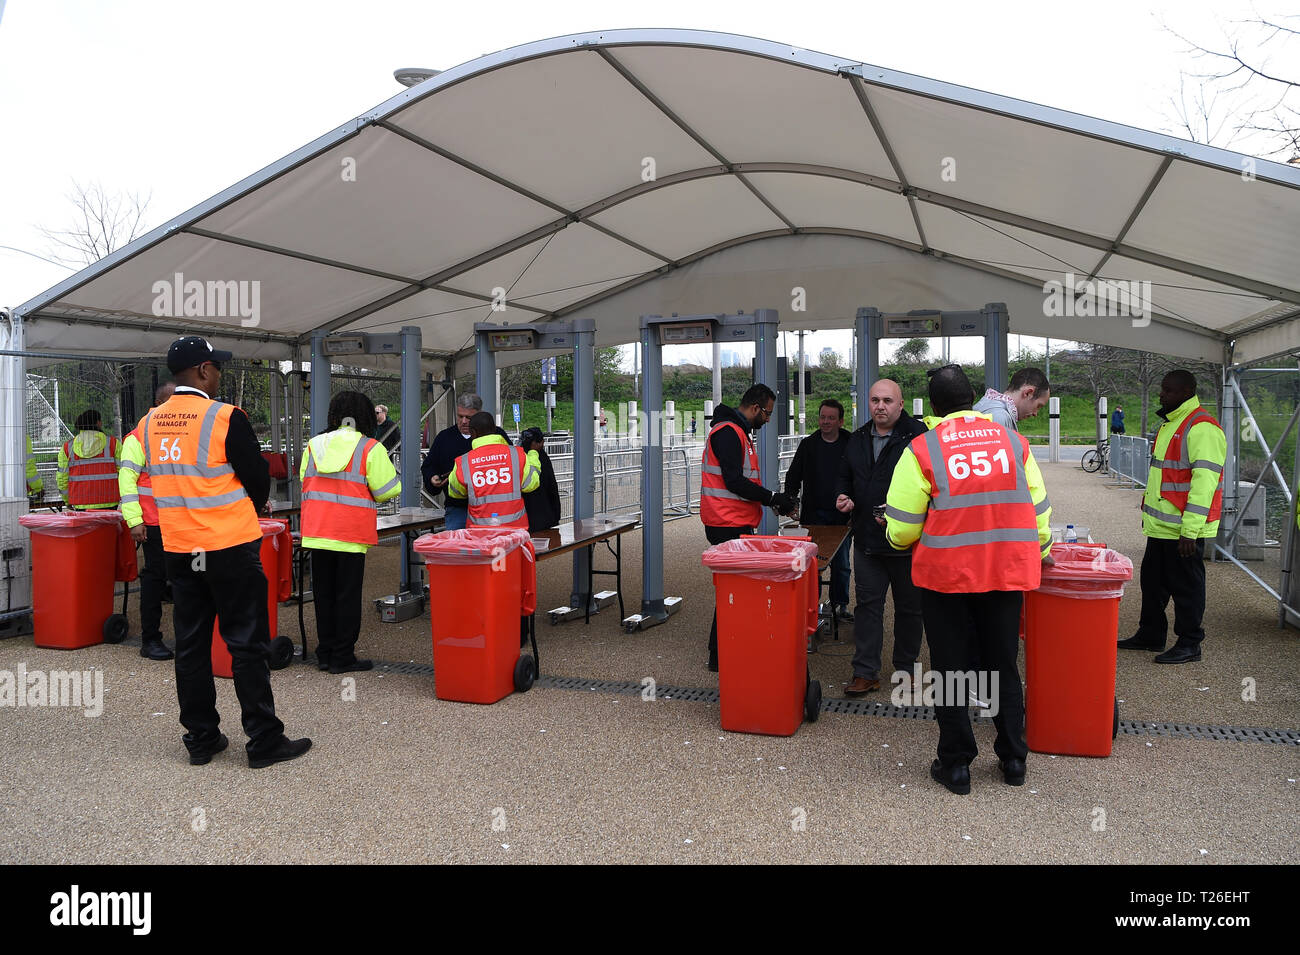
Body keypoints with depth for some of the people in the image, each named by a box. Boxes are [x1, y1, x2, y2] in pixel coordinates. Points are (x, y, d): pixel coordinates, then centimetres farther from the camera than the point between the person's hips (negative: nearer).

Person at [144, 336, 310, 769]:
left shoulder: (150, 422, 4)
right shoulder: (225, 417, -14)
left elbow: (163, 481, 13)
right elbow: (258, 478, -9)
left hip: (178, 549, 6)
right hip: (230, 549, -6)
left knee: (191, 646, 12)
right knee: (247, 645, 1)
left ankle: (200, 738, 21)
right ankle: (264, 741, 7)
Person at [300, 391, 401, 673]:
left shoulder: (313, 445, 7)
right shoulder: (370, 448, -7)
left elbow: (304, 484, 14)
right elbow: (388, 489, -7)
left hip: (316, 532, 5)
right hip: (351, 533, -4)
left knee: (323, 593, 13)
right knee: (347, 595, 3)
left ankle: (325, 653, 21)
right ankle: (342, 658, 7)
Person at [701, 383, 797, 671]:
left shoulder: (736, 431, 21)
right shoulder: (728, 432, -14)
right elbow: (734, 482, -21)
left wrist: (774, 500, 17)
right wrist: (773, 498, -15)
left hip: (736, 524, 11)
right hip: (728, 526, -11)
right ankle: (719, 656, 0)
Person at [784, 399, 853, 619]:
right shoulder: (808, 445, 6)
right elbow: (794, 476, 10)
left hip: (841, 517, -1)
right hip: (814, 516, 1)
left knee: (841, 564, 5)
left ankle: (840, 604, 19)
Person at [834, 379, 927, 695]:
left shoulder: (918, 436, -10)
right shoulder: (858, 439, 10)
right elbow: (844, 477, 23)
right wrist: (843, 496, 2)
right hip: (867, 539, 5)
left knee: (909, 607, 10)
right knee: (868, 604, 7)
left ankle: (906, 669, 26)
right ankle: (865, 672, 12)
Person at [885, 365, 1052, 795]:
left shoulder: (922, 449, -9)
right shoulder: (1013, 441, 3)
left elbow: (902, 529, -8)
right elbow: (1038, 510, 9)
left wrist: (897, 537, 15)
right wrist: (1039, 551, 27)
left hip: (946, 574, -3)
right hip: (1007, 572, 4)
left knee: (951, 669, 9)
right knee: (1004, 666, 17)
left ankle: (956, 763, 17)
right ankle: (1013, 759, 27)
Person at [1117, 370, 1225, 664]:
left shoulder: (1202, 428, -17)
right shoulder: (1170, 424, 15)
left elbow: (1204, 482, -23)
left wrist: (1190, 531, -25)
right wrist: (1149, 513, 24)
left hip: (1184, 529, -10)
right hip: (1161, 525, 10)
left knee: (1186, 586, 1)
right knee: (1153, 581, 17)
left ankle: (1189, 645, 13)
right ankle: (1150, 635, 29)